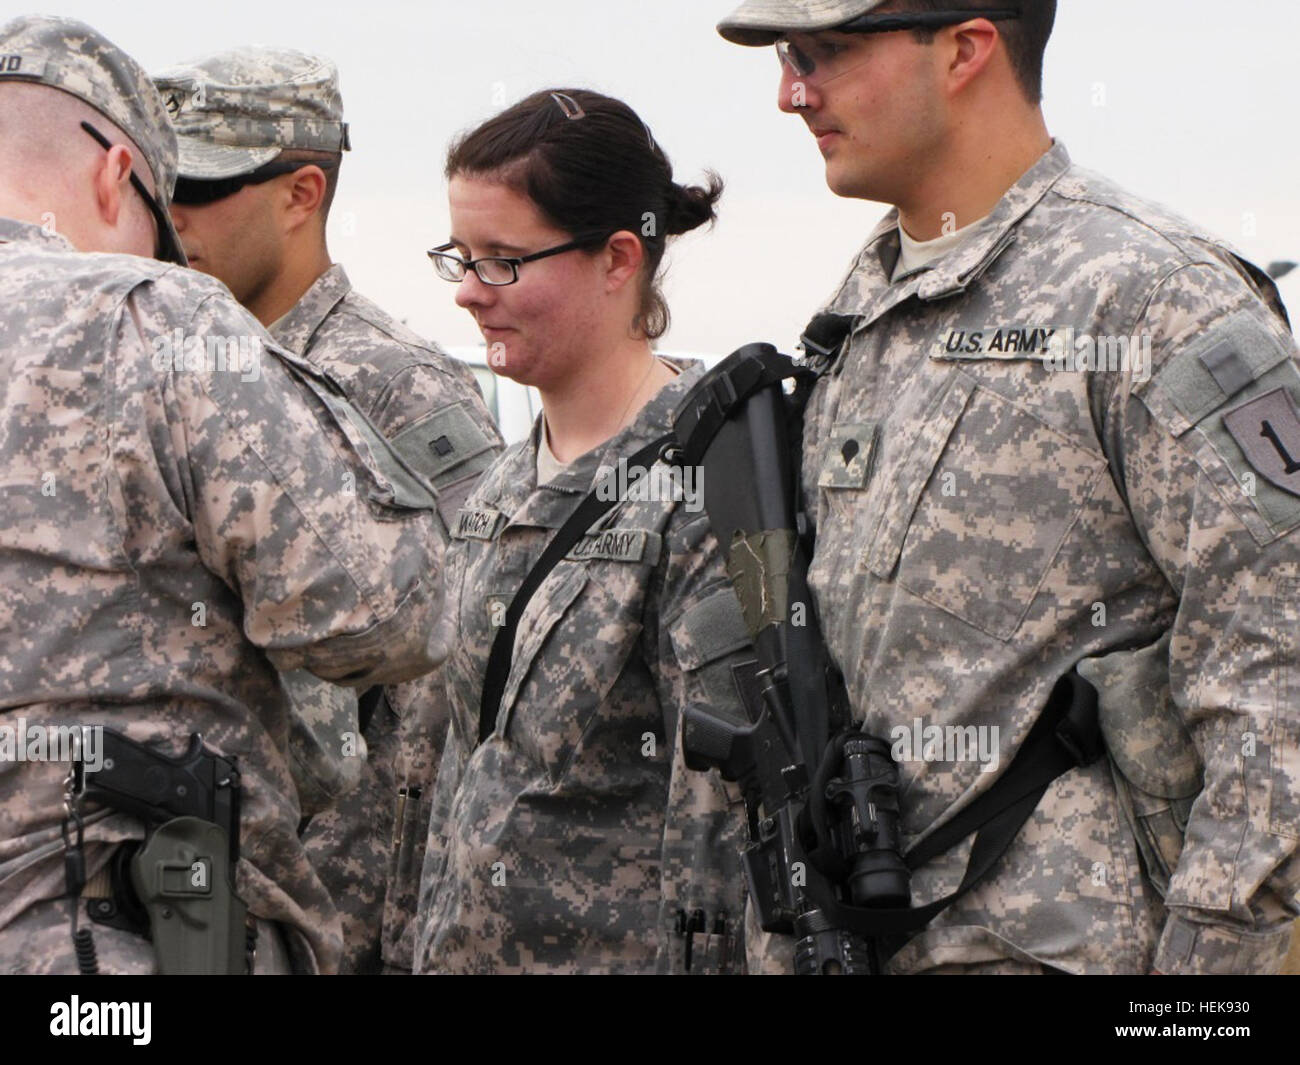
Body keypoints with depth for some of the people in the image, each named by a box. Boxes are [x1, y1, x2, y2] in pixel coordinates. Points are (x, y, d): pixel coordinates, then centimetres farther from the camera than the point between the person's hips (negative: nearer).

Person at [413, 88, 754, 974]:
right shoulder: (504, 491, 11)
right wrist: (433, 947, 14)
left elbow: (725, 815, -16)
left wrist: (700, 954, -18)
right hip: (474, 948, 7)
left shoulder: (707, 487, -13)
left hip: (625, 951, -7)